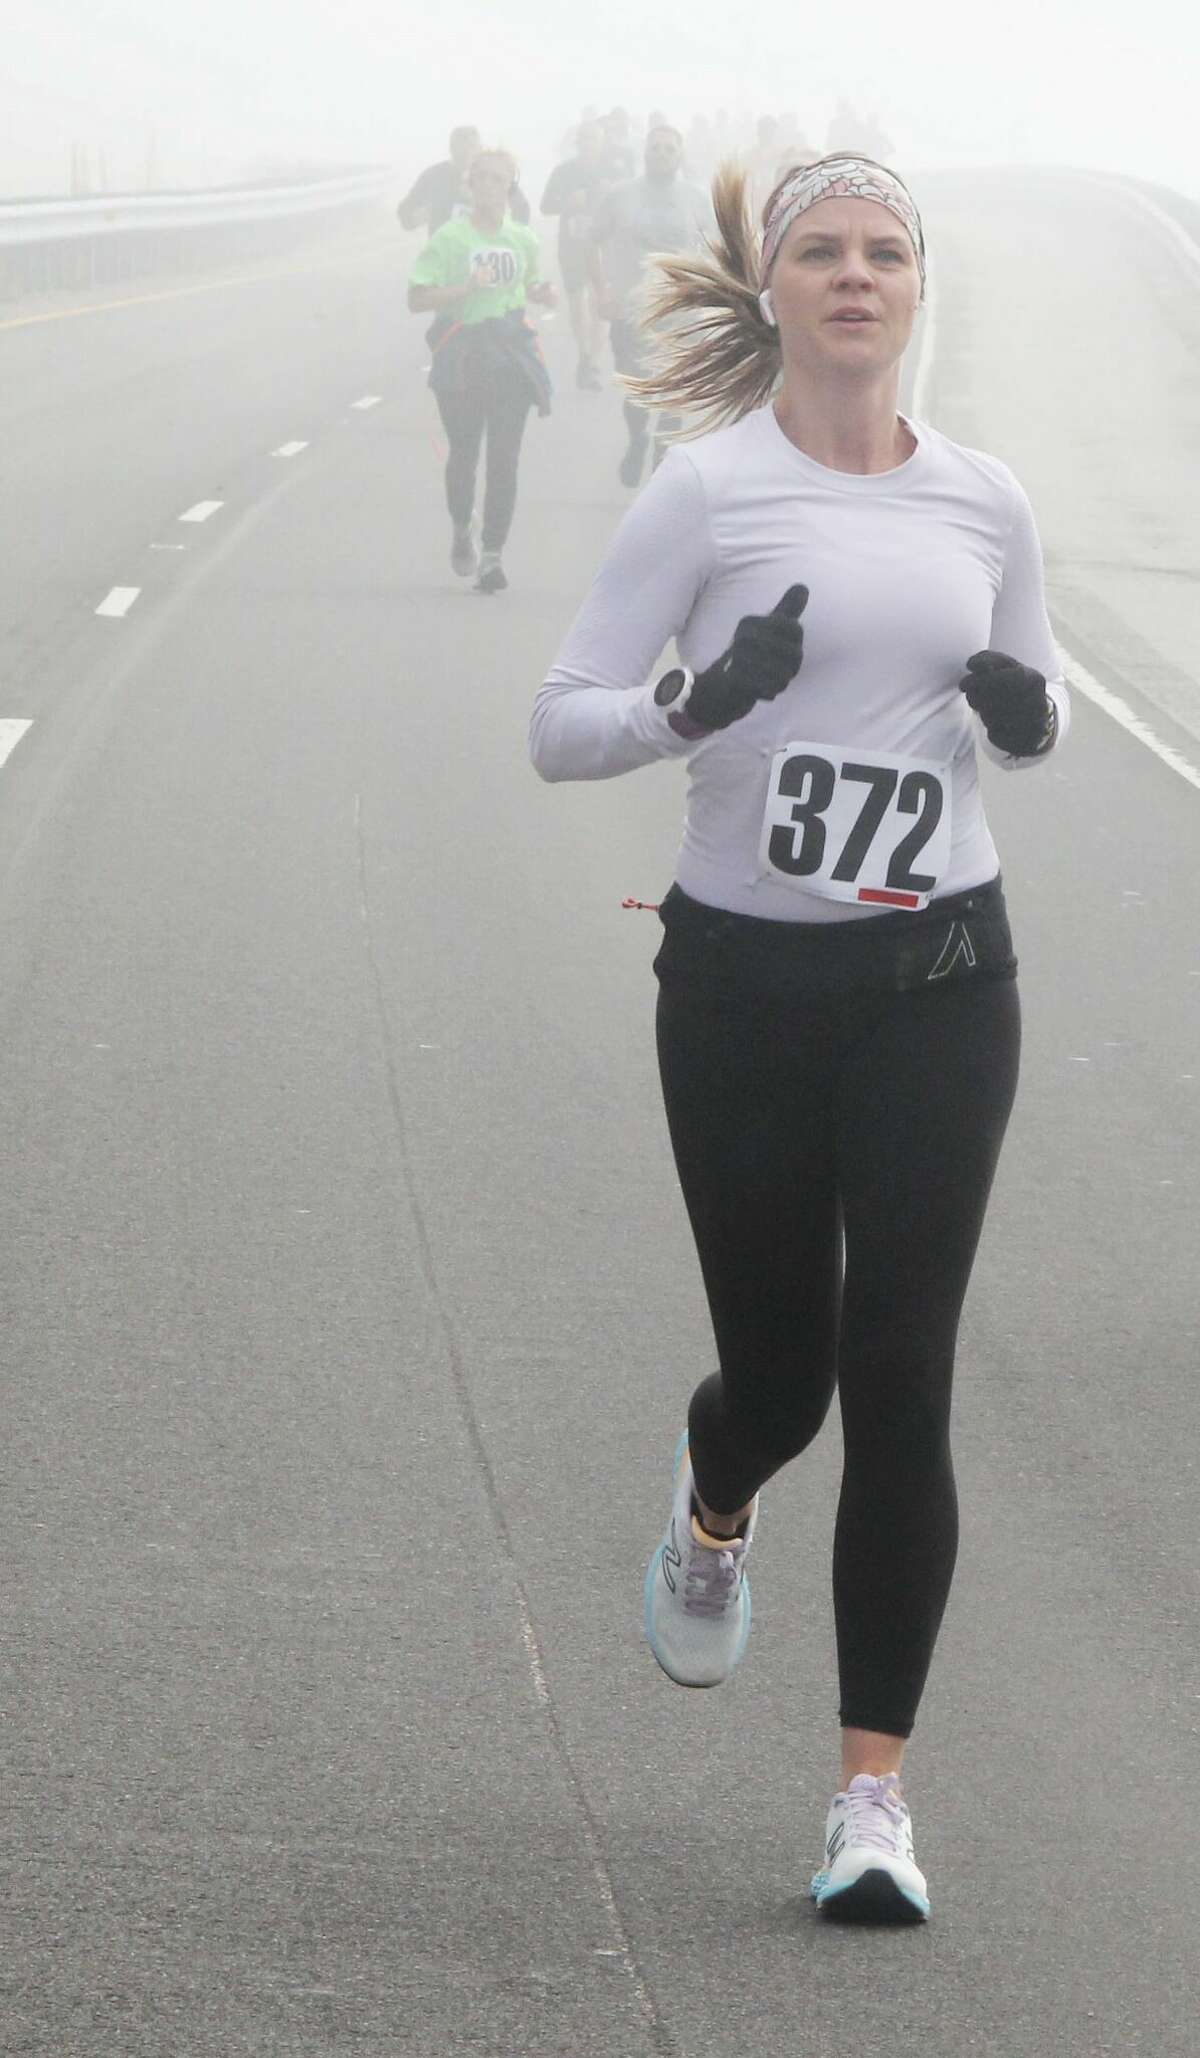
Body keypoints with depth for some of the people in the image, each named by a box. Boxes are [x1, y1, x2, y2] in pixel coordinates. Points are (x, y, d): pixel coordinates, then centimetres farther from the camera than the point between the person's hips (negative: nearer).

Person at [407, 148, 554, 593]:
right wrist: (466, 288, -21)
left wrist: (541, 294, 2)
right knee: (464, 453, 5)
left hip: (510, 354, 3)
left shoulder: (523, 239, 8)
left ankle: (492, 556, 0)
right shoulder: (449, 238, -6)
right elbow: (416, 299, -10)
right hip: (461, 353, -3)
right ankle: (462, 531, 32)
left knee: (504, 459, -4)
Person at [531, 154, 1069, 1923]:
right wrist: (703, 696, -26)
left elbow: (1033, 720, 20)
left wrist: (1028, 711, -4)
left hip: (939, 980, 2)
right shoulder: (711, 493, -5)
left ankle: (874, 1791, 2)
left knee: (899, 1379, -4)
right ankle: (712, 1514, 47)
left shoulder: (984, 503, 5)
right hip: (748, 980, -2)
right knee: (780, 1366, 8)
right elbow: (559, 728, -7)